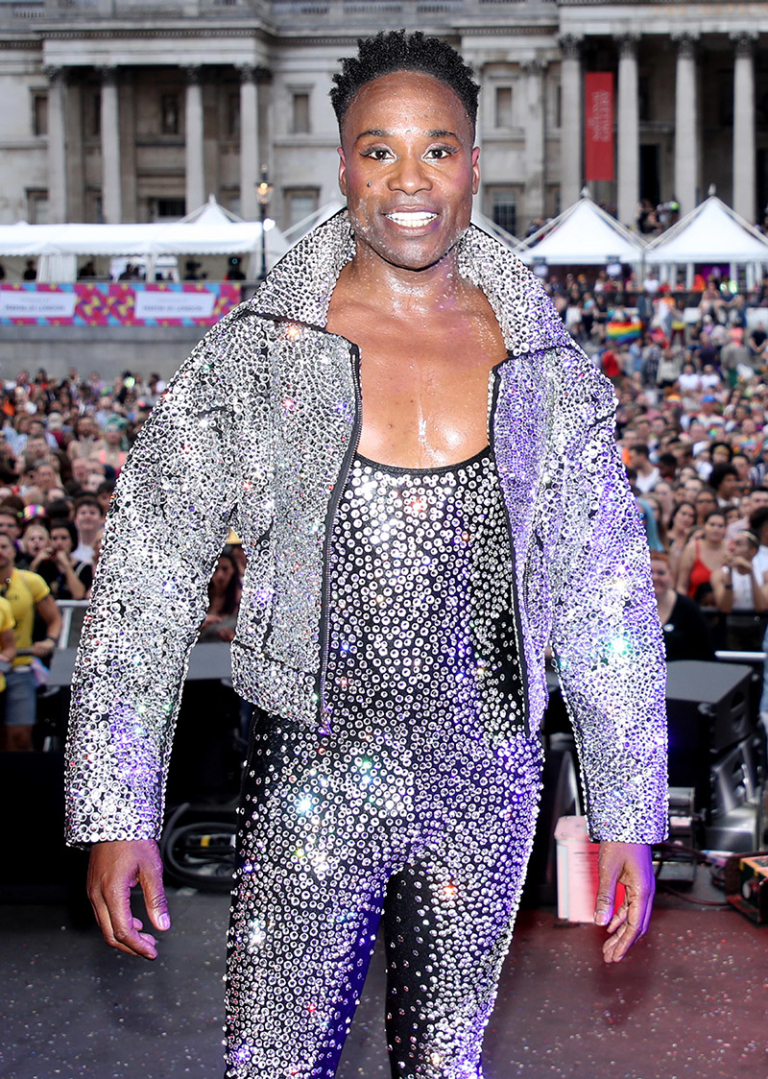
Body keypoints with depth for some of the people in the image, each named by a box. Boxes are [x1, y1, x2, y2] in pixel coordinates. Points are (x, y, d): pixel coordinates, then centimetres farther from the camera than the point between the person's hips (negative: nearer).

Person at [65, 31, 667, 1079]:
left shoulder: (551, 368, 0)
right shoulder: (255, 353, -7)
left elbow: (608, 600, 7)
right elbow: (146, 577, -6)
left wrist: (629, 816, 6)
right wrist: (115, 814, -12)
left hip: (488, 780, 2)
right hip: (313, 779, -2)